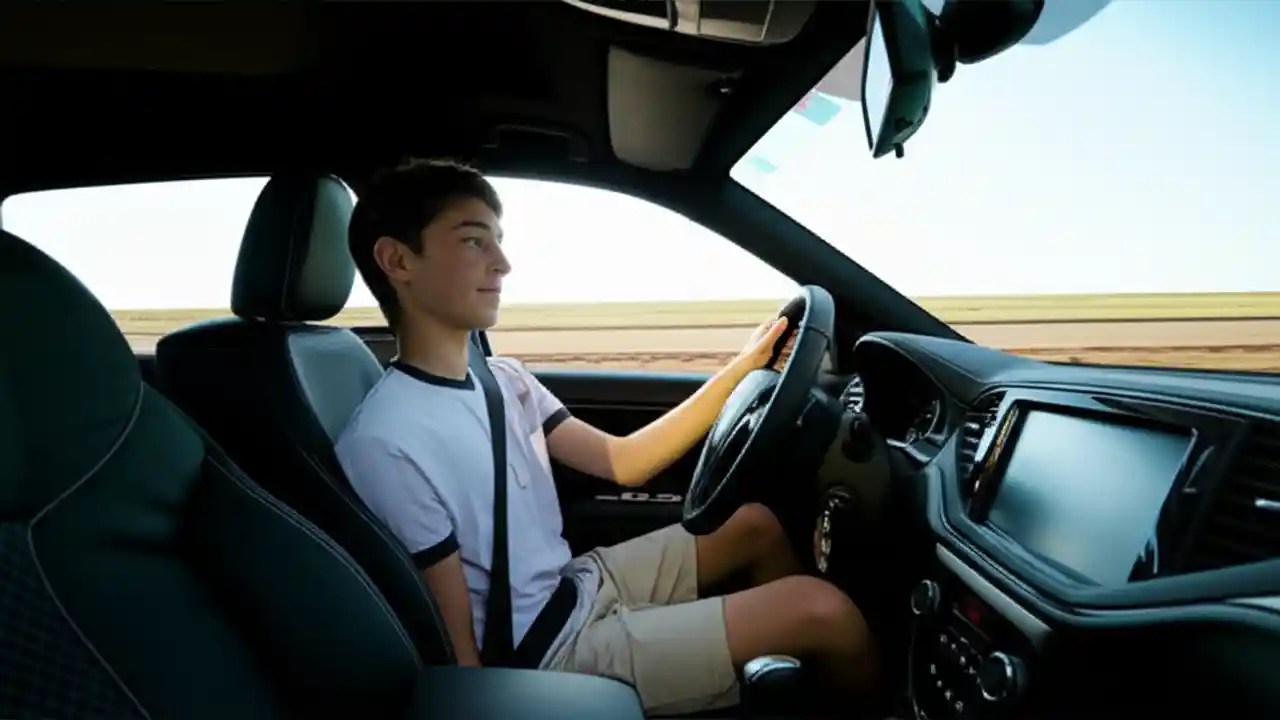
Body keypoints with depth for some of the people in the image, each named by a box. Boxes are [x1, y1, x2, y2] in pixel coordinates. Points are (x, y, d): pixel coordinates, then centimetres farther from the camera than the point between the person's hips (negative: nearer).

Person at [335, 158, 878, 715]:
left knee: (757, 524, 15)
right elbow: (461, 654, -19)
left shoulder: (503, 379, 0)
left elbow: (622, 461, 5)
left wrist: (741, 369, 2)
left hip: (579, 586, 8)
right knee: (822, 607, -11)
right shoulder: (383, 444, -24)